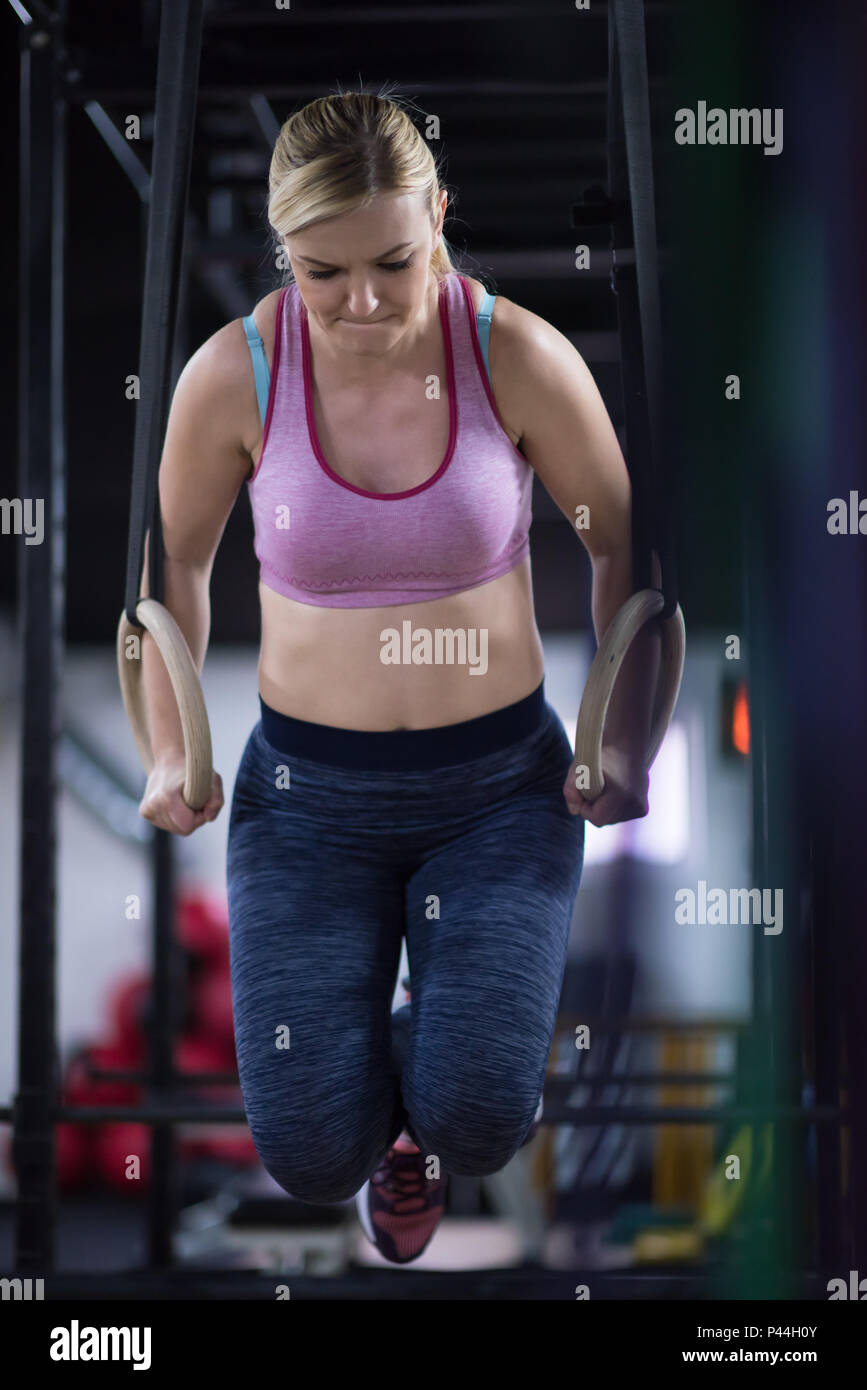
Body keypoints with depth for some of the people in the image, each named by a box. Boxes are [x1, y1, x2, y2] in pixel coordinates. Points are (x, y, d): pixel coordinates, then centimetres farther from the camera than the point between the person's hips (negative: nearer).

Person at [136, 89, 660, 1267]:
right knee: (309, 1153, -12)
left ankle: (429, 1070, 20)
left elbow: (626, 547, 1)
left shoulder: (519, 356, -14)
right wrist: (171, 754, 0)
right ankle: (354, 1057, 28)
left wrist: (628, 748, -3)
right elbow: (173, 562, 7)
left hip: (502, 781, -1)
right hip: (308, 789, 1)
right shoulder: (235, 376, -12)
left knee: (481, 1119, -20)